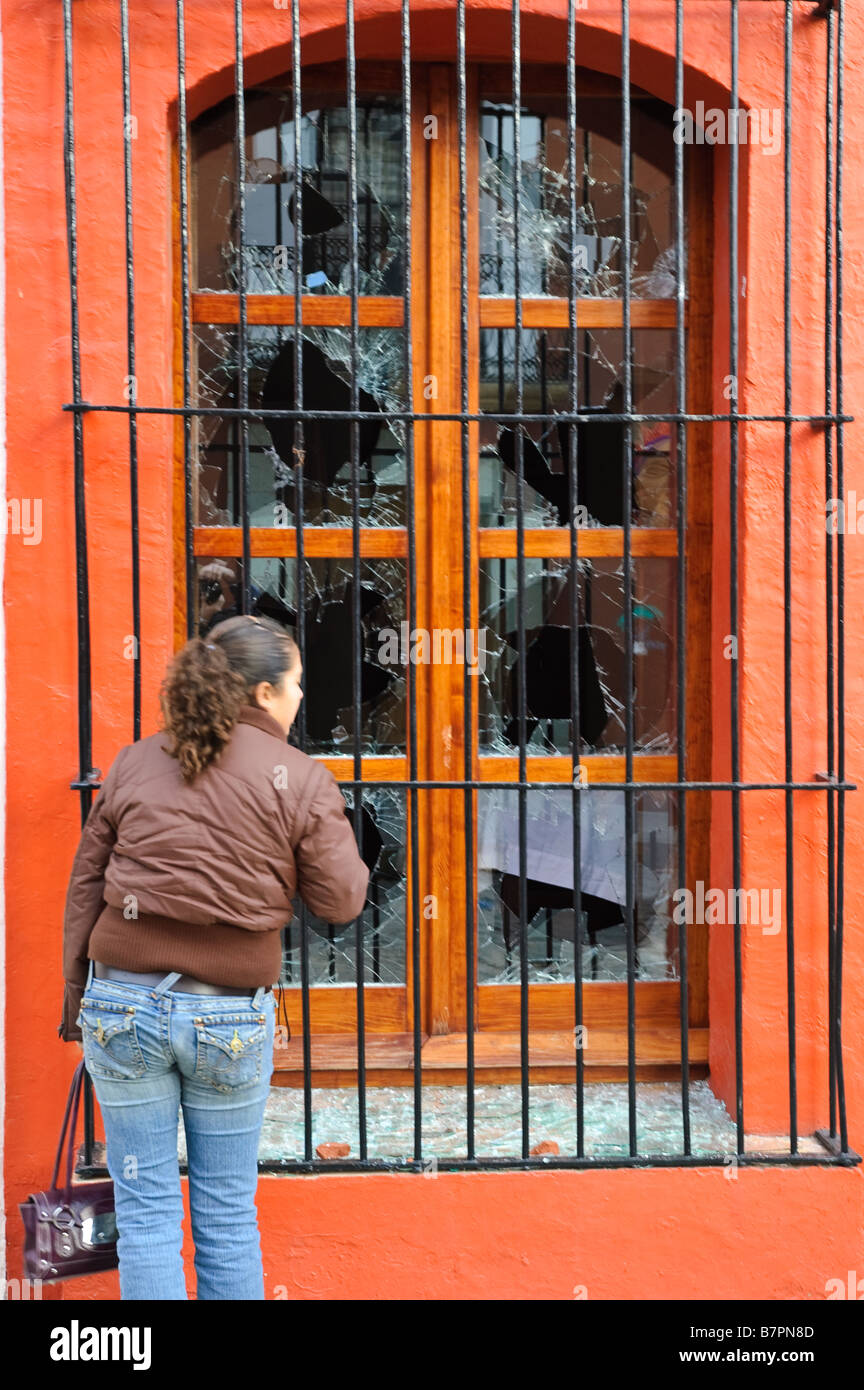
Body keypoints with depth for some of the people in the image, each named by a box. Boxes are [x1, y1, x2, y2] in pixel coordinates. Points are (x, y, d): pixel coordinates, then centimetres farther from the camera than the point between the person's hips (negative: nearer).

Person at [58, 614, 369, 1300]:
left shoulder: (134, 763, 5)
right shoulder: (301, 780, -4)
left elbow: (85, 886, 9)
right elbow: (341, 900, -2)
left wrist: (76, 993, 18)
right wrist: (334, 830, 16)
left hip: (122, 1004, 2)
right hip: (232, 1017, -2)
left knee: (145, 1210, 10)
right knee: (227, 1212, 14)